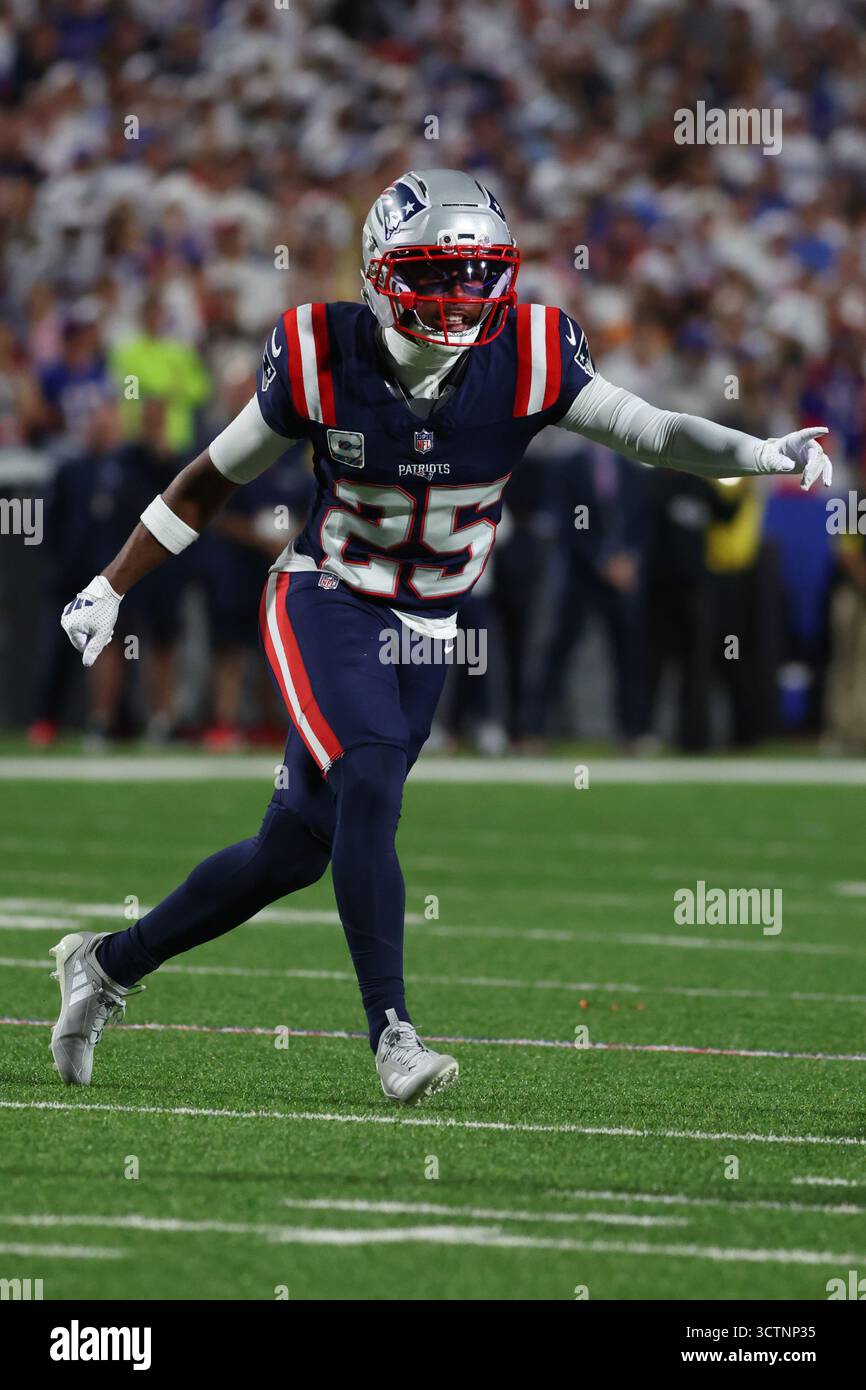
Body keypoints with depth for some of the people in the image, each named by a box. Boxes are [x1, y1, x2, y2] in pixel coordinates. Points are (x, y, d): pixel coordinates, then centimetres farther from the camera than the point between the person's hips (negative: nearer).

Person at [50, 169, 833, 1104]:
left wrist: (763, 454, -33)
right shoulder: (324, 359, -15)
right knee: (371, 786, -25)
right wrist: (110, 588, 3)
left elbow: (651, 432, -14)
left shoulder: (526, 360, -13)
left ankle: (110, 963, 25)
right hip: (324, 606, -3)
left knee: (294, 850, 7)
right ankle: (392, 1033, -20)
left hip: (427, 632, 3)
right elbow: (215, 477, -2)